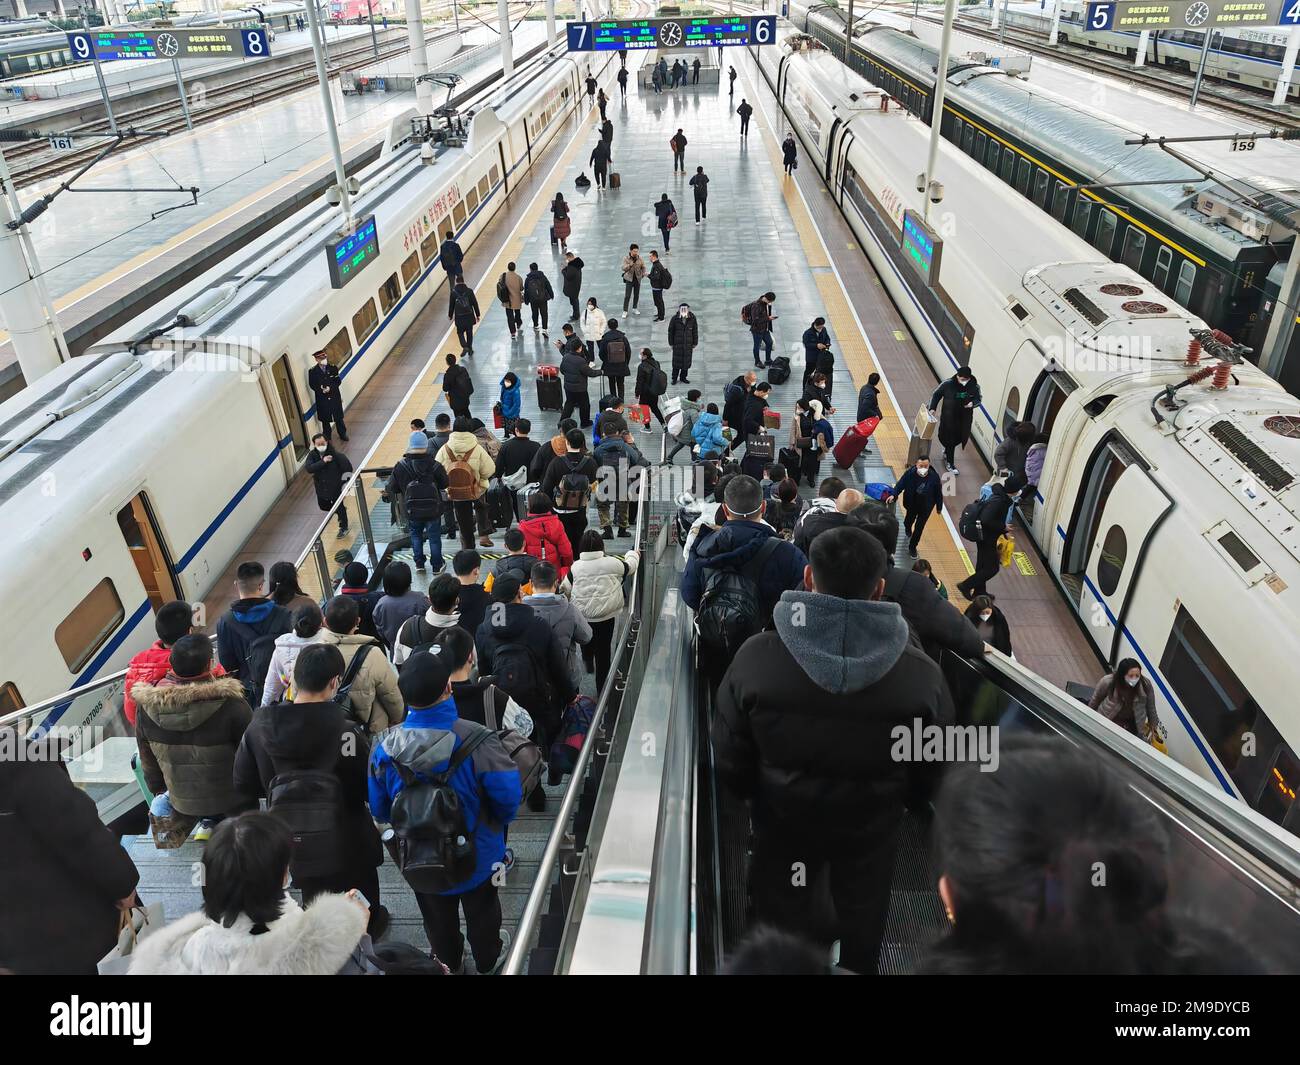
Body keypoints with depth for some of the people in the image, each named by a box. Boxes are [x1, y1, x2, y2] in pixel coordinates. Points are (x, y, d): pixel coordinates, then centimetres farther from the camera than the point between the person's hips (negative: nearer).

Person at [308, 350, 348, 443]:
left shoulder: (332, 368, -5)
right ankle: (327, 438, 24)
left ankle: (343, 435, 32)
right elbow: (312, 385, -3)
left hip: (335, 397, 1)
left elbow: (338, 381, -3)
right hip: (322, 400, -1)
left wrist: (330, 388, -19)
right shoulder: (313, 372, -7)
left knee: (338, 418, 14)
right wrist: (321, 390, -20)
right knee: (325, 420, 9)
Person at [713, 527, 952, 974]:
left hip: (782, 819, 0)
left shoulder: (756, 655, -28)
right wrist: (904, 801, 12)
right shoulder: (921, 673, -27)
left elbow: (729, 755, -15)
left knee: (782, 919, 28)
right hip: (872, 826, 1)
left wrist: (755, 795, 7)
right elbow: (933, 768, -11)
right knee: (863, 922, 30)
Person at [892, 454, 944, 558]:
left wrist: (939, 507, -4)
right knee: (909, 520, 29)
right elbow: (901, 484, -21)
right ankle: (908, 529, 67)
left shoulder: (934, 477, -27)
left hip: (926, 507, -2)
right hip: (911, 504, 2)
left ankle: (912, 547, 29)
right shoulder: (909, 473, -28)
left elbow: (938, 493, -15)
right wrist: (894, 495, -38)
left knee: (919, 527, 6)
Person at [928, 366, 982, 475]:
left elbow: (979, 399, 5)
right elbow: (937, 394, -1)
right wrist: (933, 408, -9)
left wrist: (973, 403, -17)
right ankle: (950, 463, 20)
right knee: (950, 439, 3)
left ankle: (947, 451, 44)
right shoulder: (948, 384, -17)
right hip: (949, 417, -3)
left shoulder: (974, 386, -11)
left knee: (961, 437, 12)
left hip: (965, 418, 3)